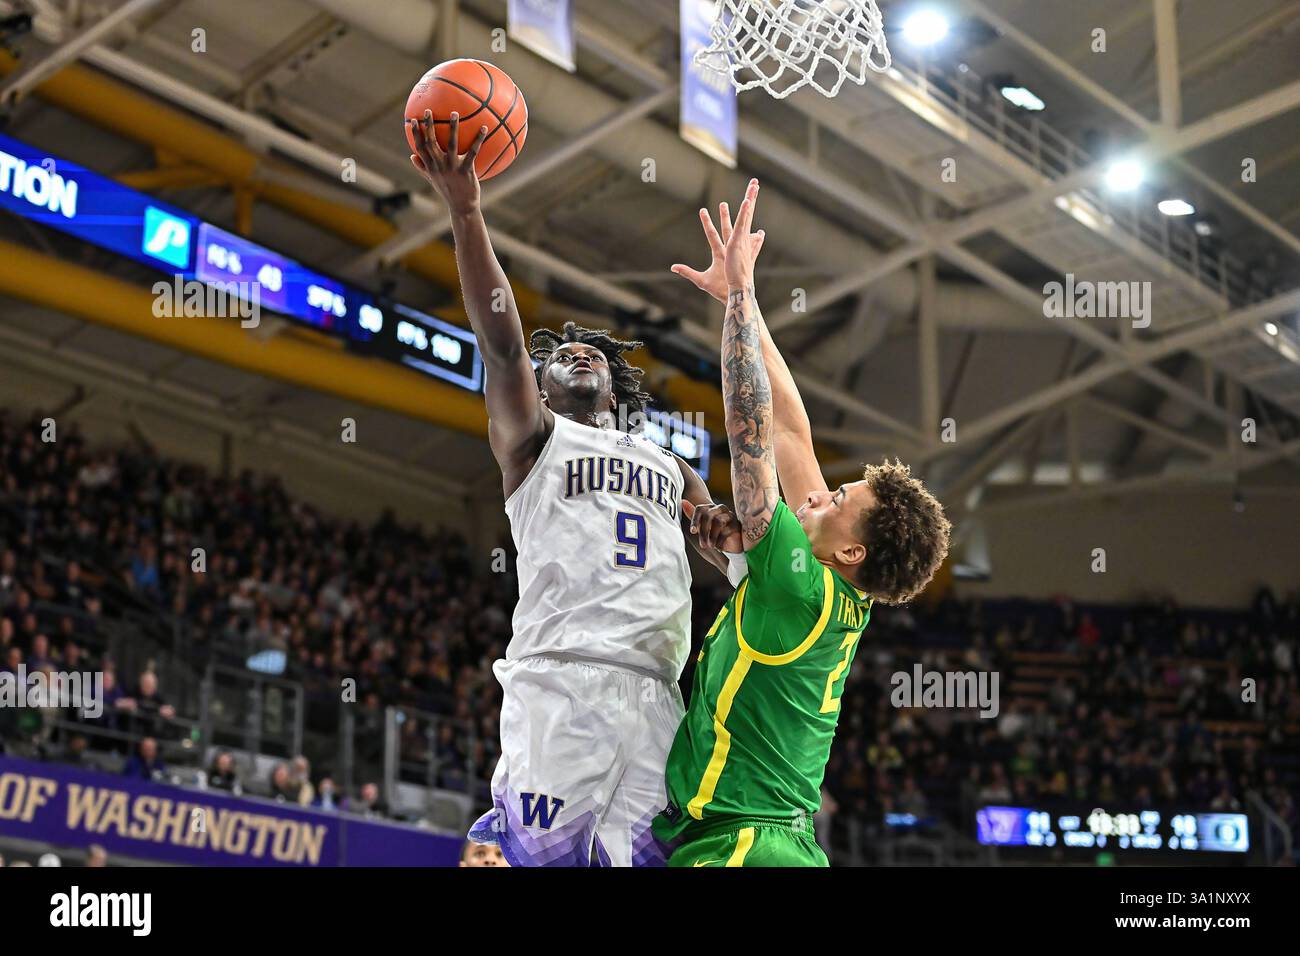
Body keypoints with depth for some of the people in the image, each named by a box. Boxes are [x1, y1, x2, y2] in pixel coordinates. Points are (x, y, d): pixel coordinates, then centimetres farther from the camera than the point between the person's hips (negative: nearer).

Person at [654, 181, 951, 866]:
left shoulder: (800, 584, -15)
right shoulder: (848, 598, 7)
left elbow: (752, 423, -17)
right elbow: (788, 433, 11)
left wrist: (741, 290, -13)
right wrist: (737, 298, 14)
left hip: (734, 844, -9)